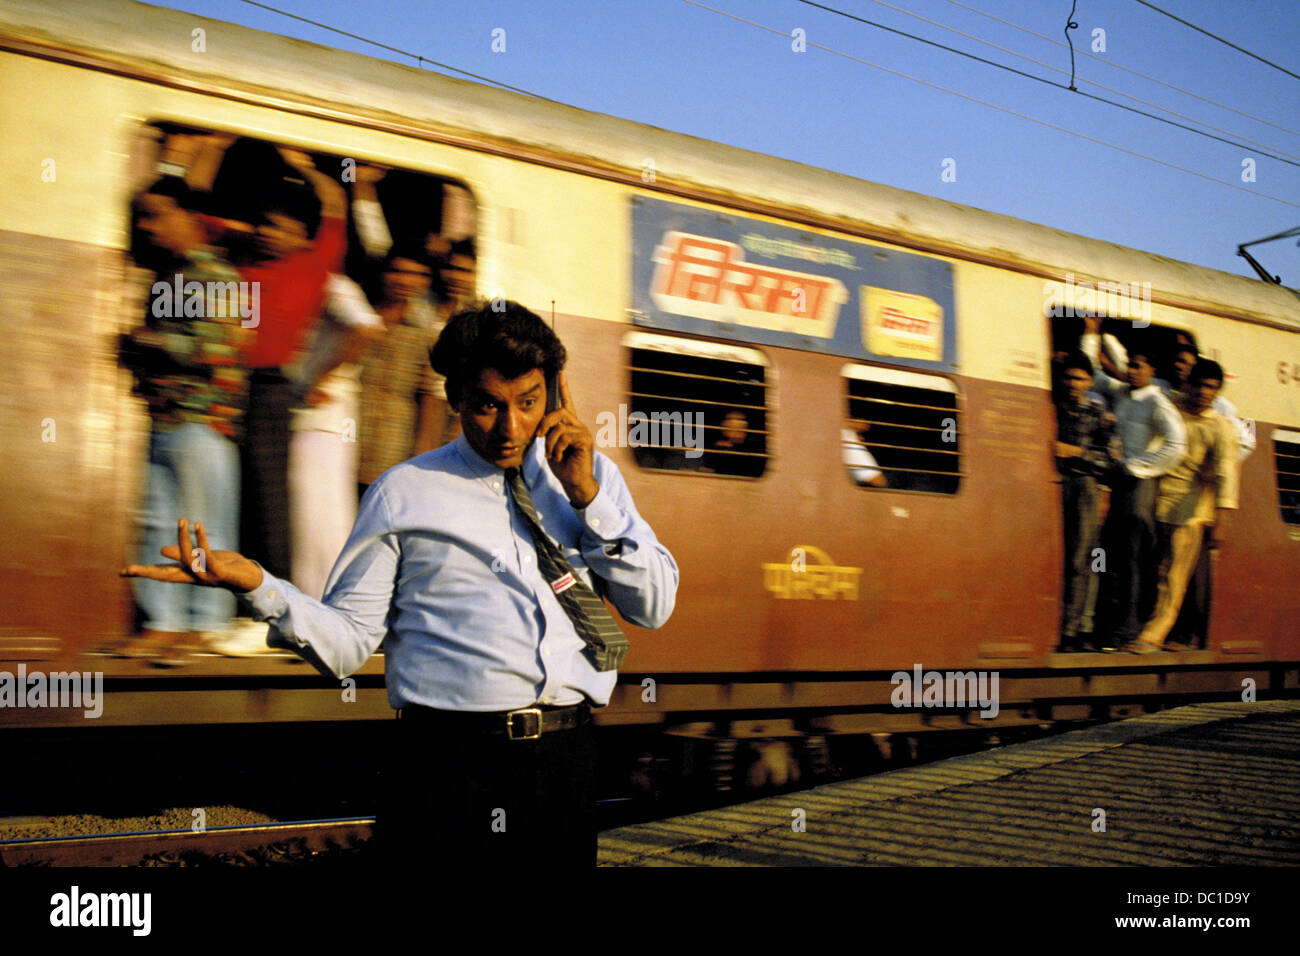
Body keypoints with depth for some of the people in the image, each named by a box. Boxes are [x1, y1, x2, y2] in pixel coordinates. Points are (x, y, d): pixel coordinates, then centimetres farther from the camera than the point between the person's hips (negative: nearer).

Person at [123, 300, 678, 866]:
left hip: (567, 762, 3)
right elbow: (346, 642, -1)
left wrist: (588, 496, -5)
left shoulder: (590, 473, 11)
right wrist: (256, 586, -18)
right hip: (451, 766, -2)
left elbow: (653, 608, 5)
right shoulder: (404, 492, 3)